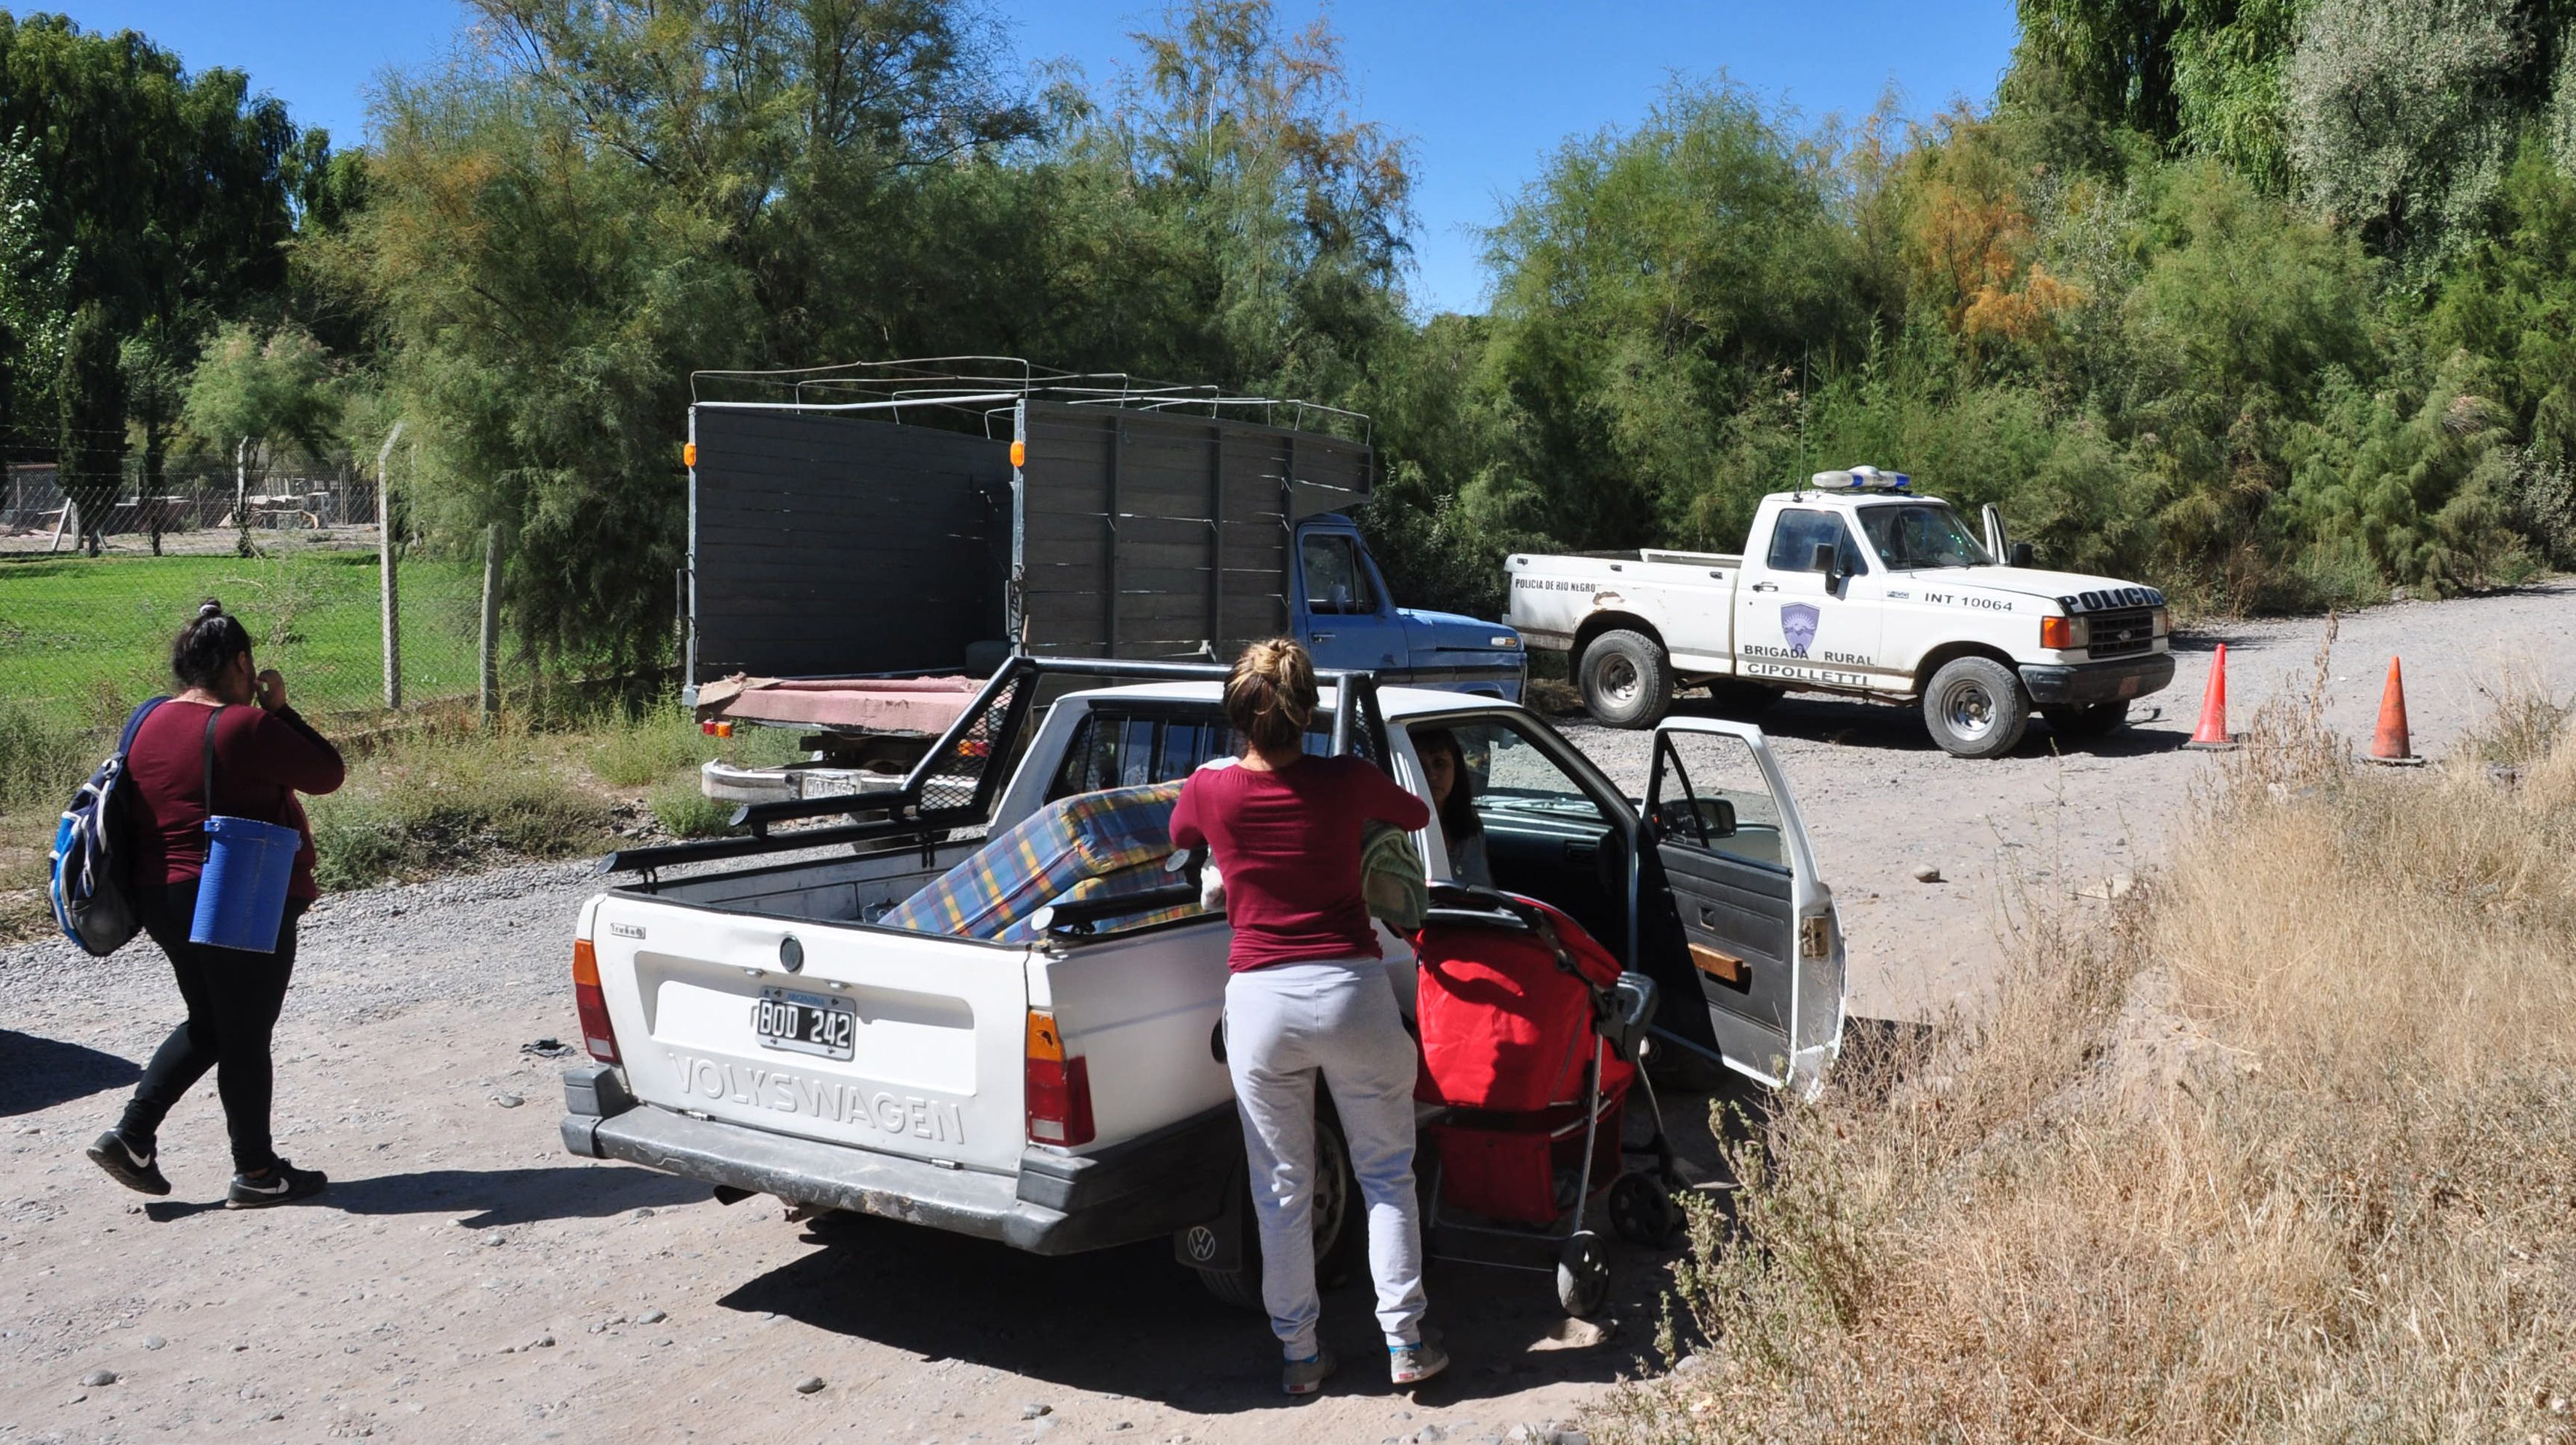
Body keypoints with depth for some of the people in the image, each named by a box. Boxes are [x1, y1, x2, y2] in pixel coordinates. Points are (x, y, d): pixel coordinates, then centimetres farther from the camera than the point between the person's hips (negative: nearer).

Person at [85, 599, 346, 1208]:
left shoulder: (152, 724, 7)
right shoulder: (246, 727, -18)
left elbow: (139, 811, 15)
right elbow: (328, 773, -11)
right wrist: (280, 710, -4)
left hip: (162, 899, 8)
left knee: (207, 1026, 22)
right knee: (246, 1037, 3)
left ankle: (131, 1135, 14)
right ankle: (255, 1172, 14)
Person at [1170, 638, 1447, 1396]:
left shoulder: (1208, 791, -6)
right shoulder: (1347, 781, -7)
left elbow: (1178, 836, 19)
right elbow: (1418, 814, 15)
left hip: (1261, 1000, 1)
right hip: (1353, 993, 0)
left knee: (1282, 1190, 13)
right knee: (1386, 1173, 15)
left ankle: (1299, 1353, 21)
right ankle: (1404, 1342, 17)